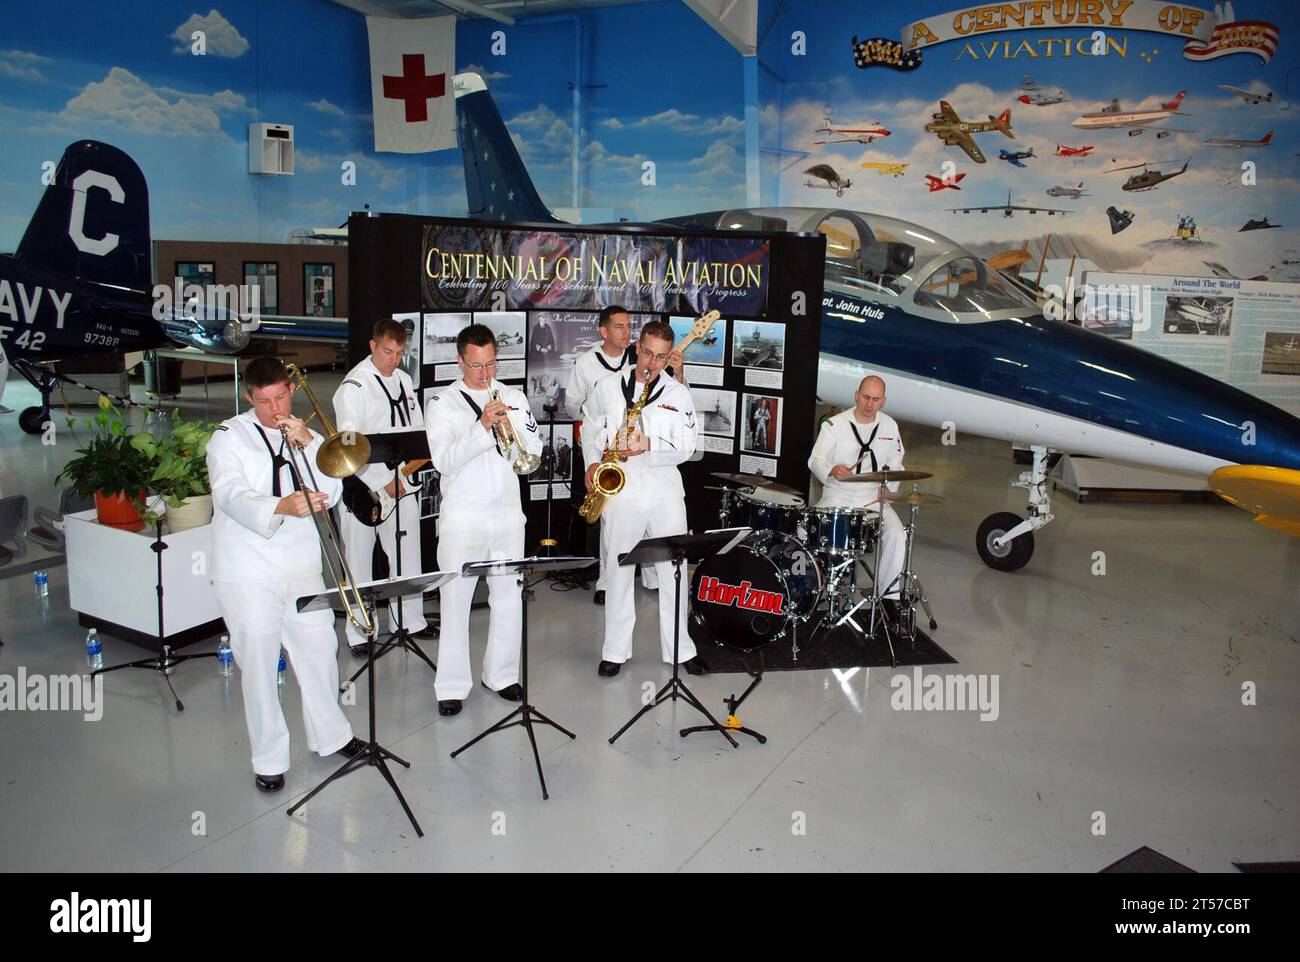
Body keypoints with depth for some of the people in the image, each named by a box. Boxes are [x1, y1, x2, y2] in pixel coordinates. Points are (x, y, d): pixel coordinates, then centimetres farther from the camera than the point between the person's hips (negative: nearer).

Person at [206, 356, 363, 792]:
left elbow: (331, 493, -3)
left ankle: (330, 734, 32)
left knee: (320, 650, 11)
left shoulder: (305, 436, 9)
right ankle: (269, 760, 18)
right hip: (247, 573, -3)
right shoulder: (229, 437, -3)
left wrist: (309, 443, -15)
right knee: (259, 666, 3)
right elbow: (232, 497, -20)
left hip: (302, 567, 4)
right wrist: (282, 506, -39)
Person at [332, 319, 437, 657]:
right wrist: (384, 482, -17)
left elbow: (417, 427, 13)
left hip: (402, 483, 6)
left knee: (408, 554, 12)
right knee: (359, 560, 3)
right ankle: (359, 634, 13)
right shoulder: (354, 385, -10)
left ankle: (409, 621, 27)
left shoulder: (403, 380, 11)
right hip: (364, 487, -6)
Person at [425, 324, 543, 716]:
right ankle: (452, 685, 11)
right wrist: (483, 426, -24)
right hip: (462, 517, -3)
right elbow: (444, 461, -14)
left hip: (507, 514, 3)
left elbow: (535, 452, 4)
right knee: (455, 600, 1)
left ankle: (502, 674, 23)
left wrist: (512, 427, -15)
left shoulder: (513, 397, 8)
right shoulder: (442, 402, -2)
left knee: (508, 598, 9)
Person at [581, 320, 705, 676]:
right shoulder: (608, 386, 5)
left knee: (673, 571, 6)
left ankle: (679, 648, 19)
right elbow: (591, 426, 19)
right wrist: (592, 462, 5)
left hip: (666, 493, 0)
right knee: (617, 570, 6)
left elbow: (687, 447, -3)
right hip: (619, 491, 0)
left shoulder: (678, 394, 3)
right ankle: (615, 650, 18)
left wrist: (649, 446, -19)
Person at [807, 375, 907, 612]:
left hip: (874, 499, 2)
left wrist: (888, 486, -2)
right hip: (837, 497, -2)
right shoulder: (834, 424, -5)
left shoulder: (890, 426, 8)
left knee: (896, 534, -22)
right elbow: (816, 460, -12)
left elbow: (895, 463, 18)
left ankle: (890, 595, -7)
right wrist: (832, 471, -34)